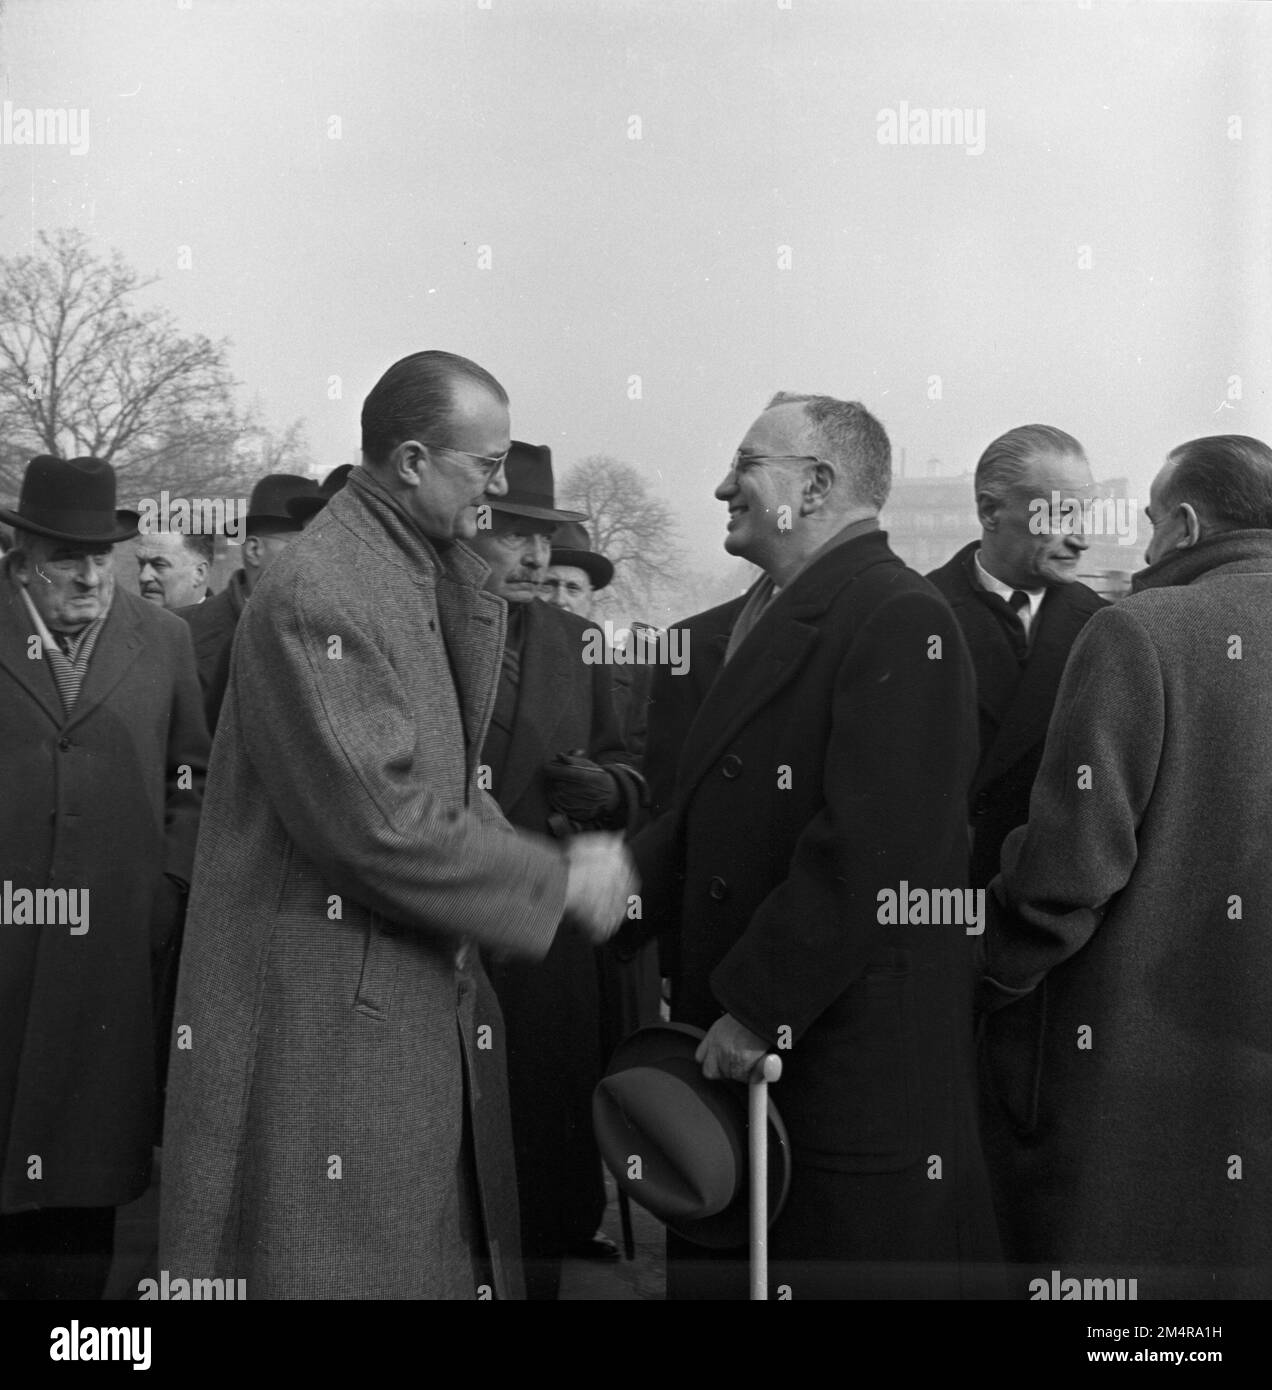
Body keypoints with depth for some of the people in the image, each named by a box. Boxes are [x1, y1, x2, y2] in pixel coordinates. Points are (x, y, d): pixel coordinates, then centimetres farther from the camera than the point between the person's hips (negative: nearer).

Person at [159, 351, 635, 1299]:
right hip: (331, 1015, -9)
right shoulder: (316, 596, -19)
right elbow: (376, 824, -22)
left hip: (425, 997, 9)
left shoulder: (430, 575, 10)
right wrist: (556, 882, -14)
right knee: (341, 1262, 3)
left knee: (450, 1255, 16)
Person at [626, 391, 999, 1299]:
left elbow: (869, 851, -23)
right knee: (720, 1264, 17)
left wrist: (757, 1009, -19)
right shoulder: (769, 620, 15)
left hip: (849, 1052, -9)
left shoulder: (902, 622, -16)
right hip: (739, 1048, 9)